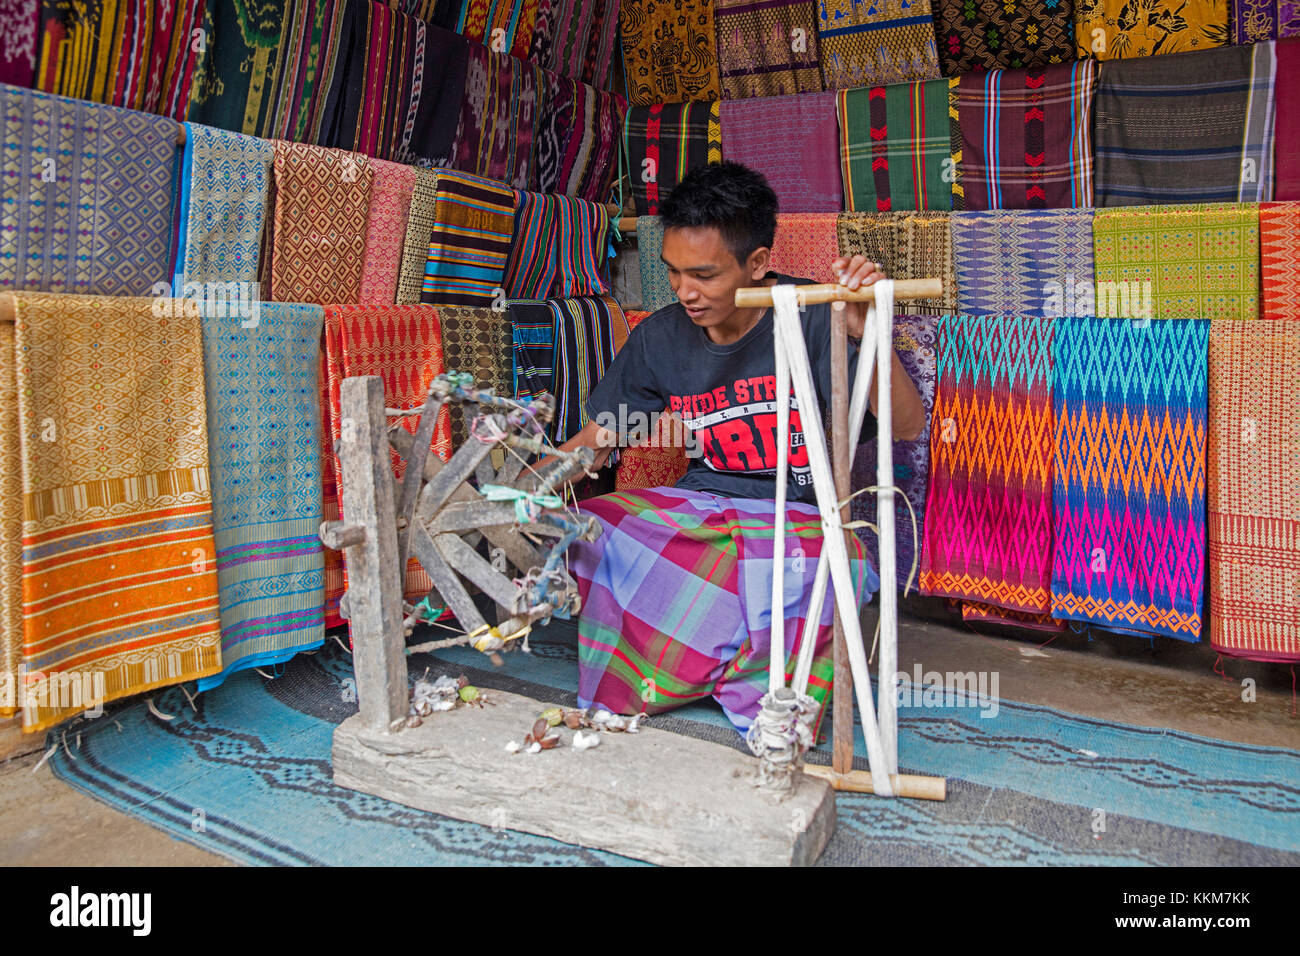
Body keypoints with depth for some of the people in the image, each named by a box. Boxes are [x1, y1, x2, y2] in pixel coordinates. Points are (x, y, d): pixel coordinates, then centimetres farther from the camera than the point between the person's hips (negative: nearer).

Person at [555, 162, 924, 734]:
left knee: (823, 569, -39)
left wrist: (868, 334, -32)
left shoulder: (812, 318, -10)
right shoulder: (661, 337, 2)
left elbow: (906, 427, -15)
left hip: (794, 516, -4)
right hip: (697, 509, 5)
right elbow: (593, 443, 10)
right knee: (583, 537, -22)